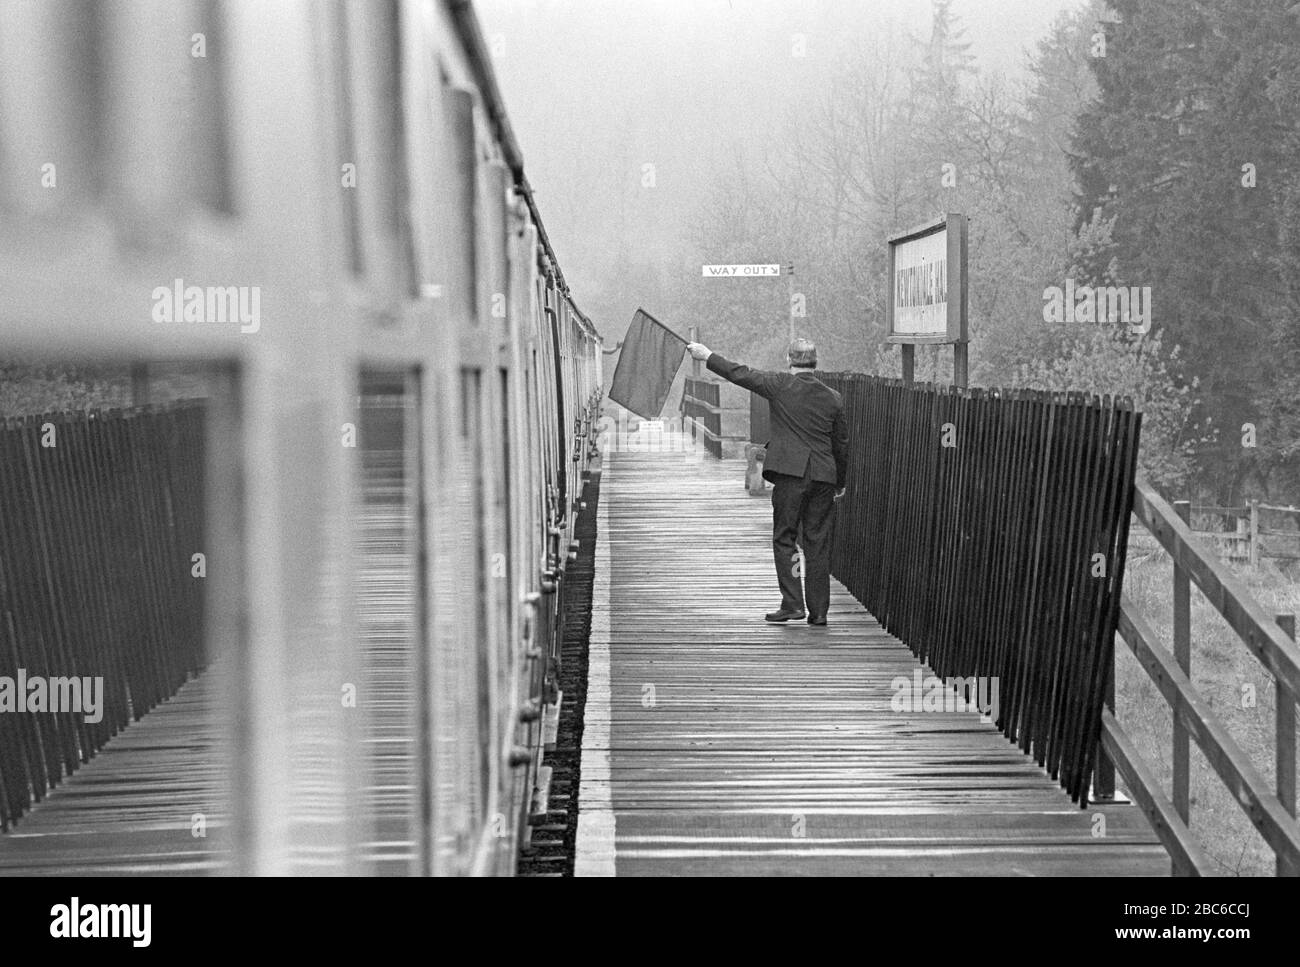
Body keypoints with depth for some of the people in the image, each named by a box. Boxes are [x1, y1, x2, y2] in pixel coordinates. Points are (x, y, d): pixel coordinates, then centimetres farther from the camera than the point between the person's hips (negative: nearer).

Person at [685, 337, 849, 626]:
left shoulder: (780, 386, -4)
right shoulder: (833, 398, 8)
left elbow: (740, 374, 2)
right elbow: (841, 444, 15)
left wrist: (706, 355, 15)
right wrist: (840, 483, 27)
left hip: (790, 473, -4)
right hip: (823, 477, 4)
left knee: (784, 539, 4)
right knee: (818, 543, 6)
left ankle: (793, 603, -6)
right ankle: (818, 611, 8)